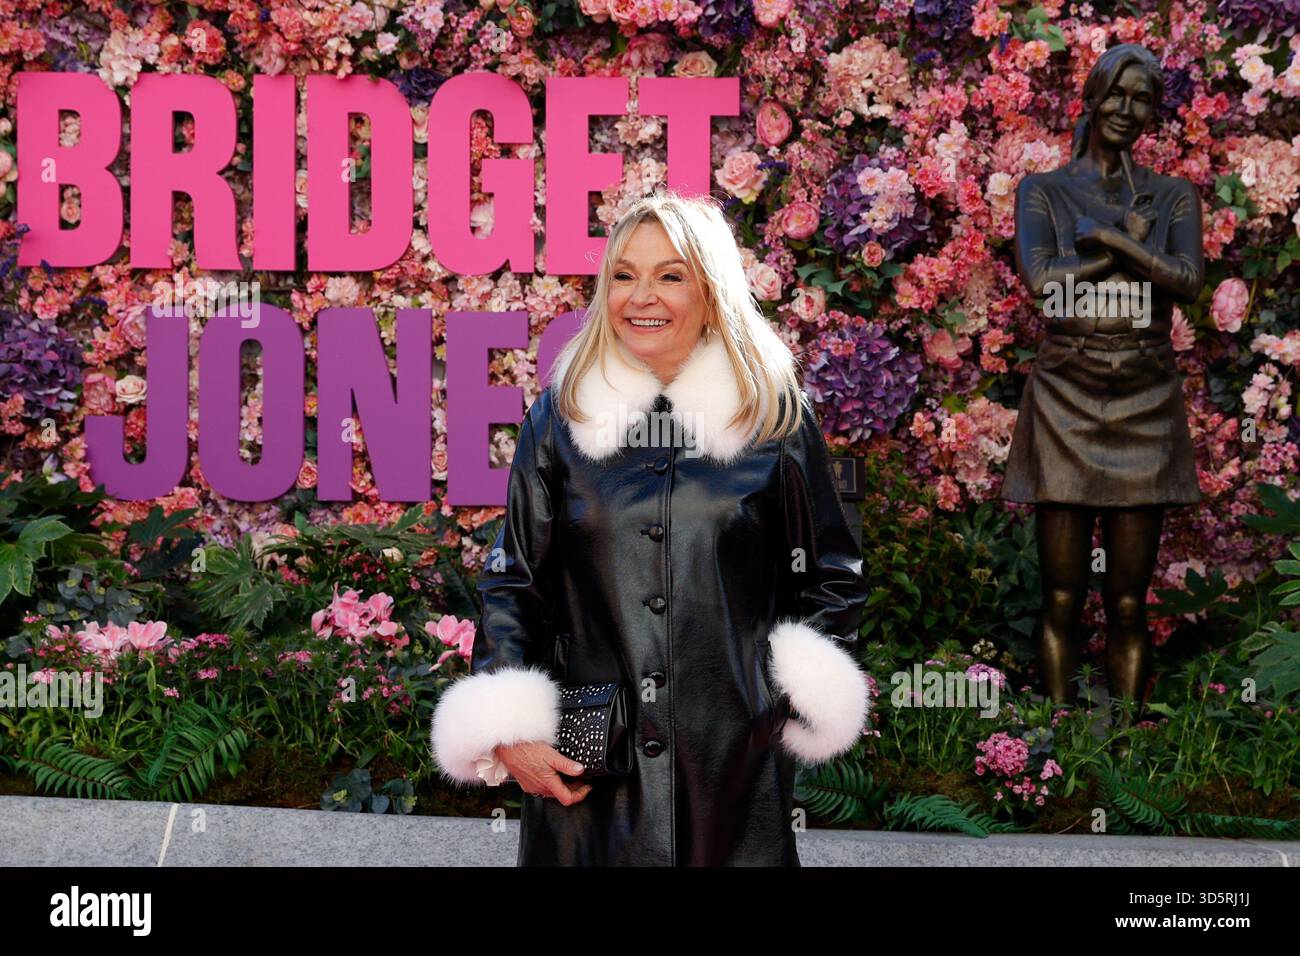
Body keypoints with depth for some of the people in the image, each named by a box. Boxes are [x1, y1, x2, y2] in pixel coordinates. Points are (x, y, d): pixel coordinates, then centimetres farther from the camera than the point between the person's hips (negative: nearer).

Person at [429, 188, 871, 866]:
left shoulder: (778, 418, 3)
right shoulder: (560, 416, 6)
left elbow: (830, 580, 9)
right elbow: (512, 586, 7)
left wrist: (801, 699, -3)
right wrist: (509, 732, -3)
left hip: (735, 762, -1)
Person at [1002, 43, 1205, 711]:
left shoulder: (1175, 198, 9)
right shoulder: (1041, 192, 5)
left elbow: (1189, 282, -9)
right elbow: (1040, 278, -13)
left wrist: (1104, 236, -13)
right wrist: (1131, 243, -8)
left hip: (1146, 407, 1)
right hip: (1065, 402, -1)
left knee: (1129, 604, 3)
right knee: (1061, 599, 0)